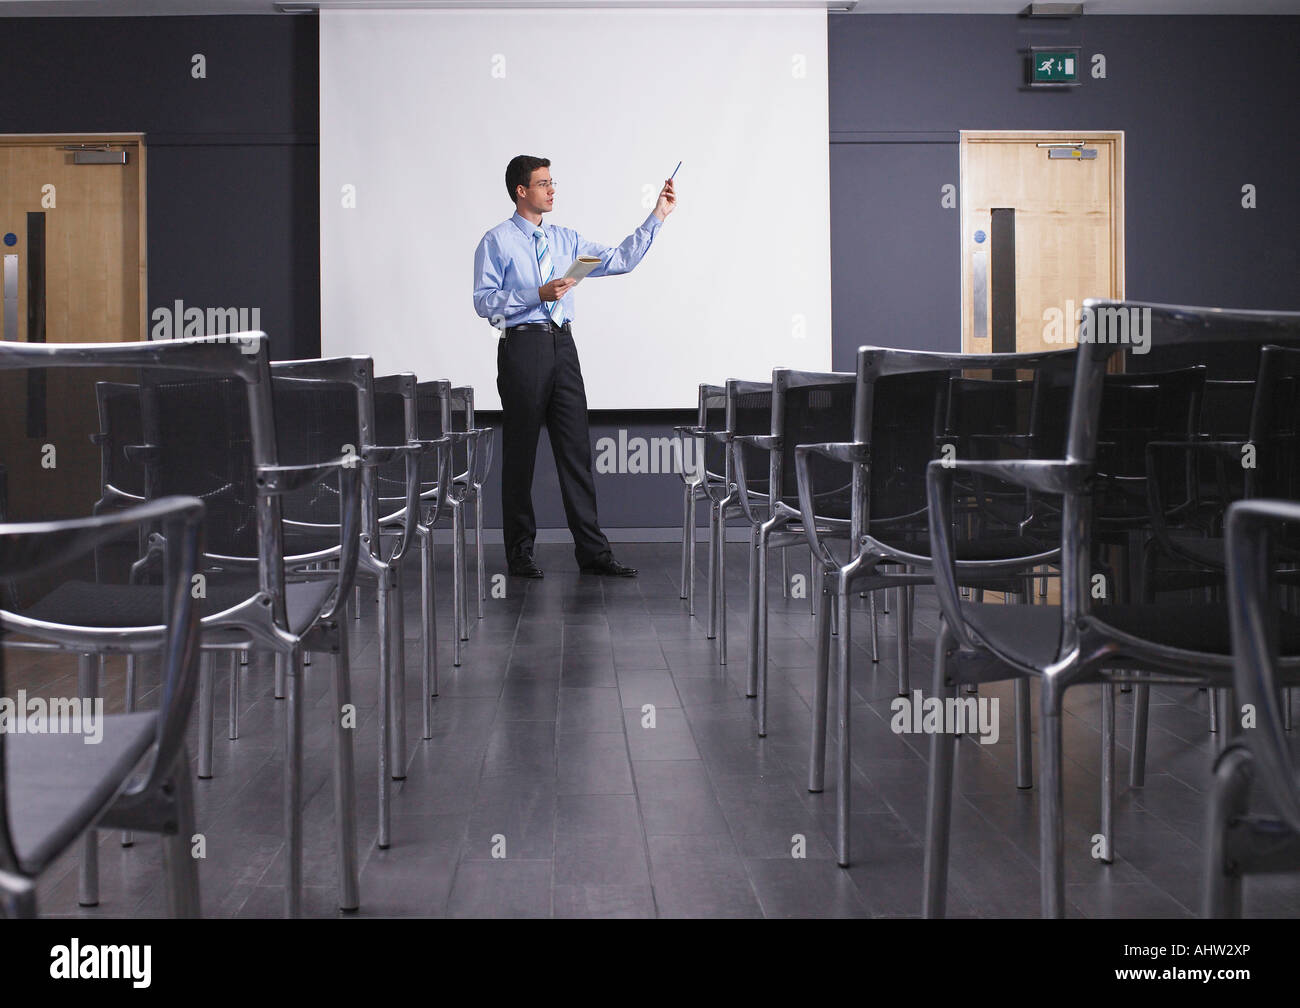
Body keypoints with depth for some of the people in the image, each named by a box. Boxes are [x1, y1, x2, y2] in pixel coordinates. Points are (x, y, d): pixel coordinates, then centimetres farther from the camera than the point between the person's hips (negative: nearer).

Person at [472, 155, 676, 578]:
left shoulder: (565, 239, 15)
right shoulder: (497, 242, 0)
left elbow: (620, 260, 12)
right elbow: (484, 301, -8)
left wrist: (658, 216, 7)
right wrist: (537, 294, -16)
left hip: (562, 345, 5)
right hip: (522, 347, -5)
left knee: (576, 448, 2)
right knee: (520, 451, 2)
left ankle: (592, 551, 3)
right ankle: (520, 552, 12)